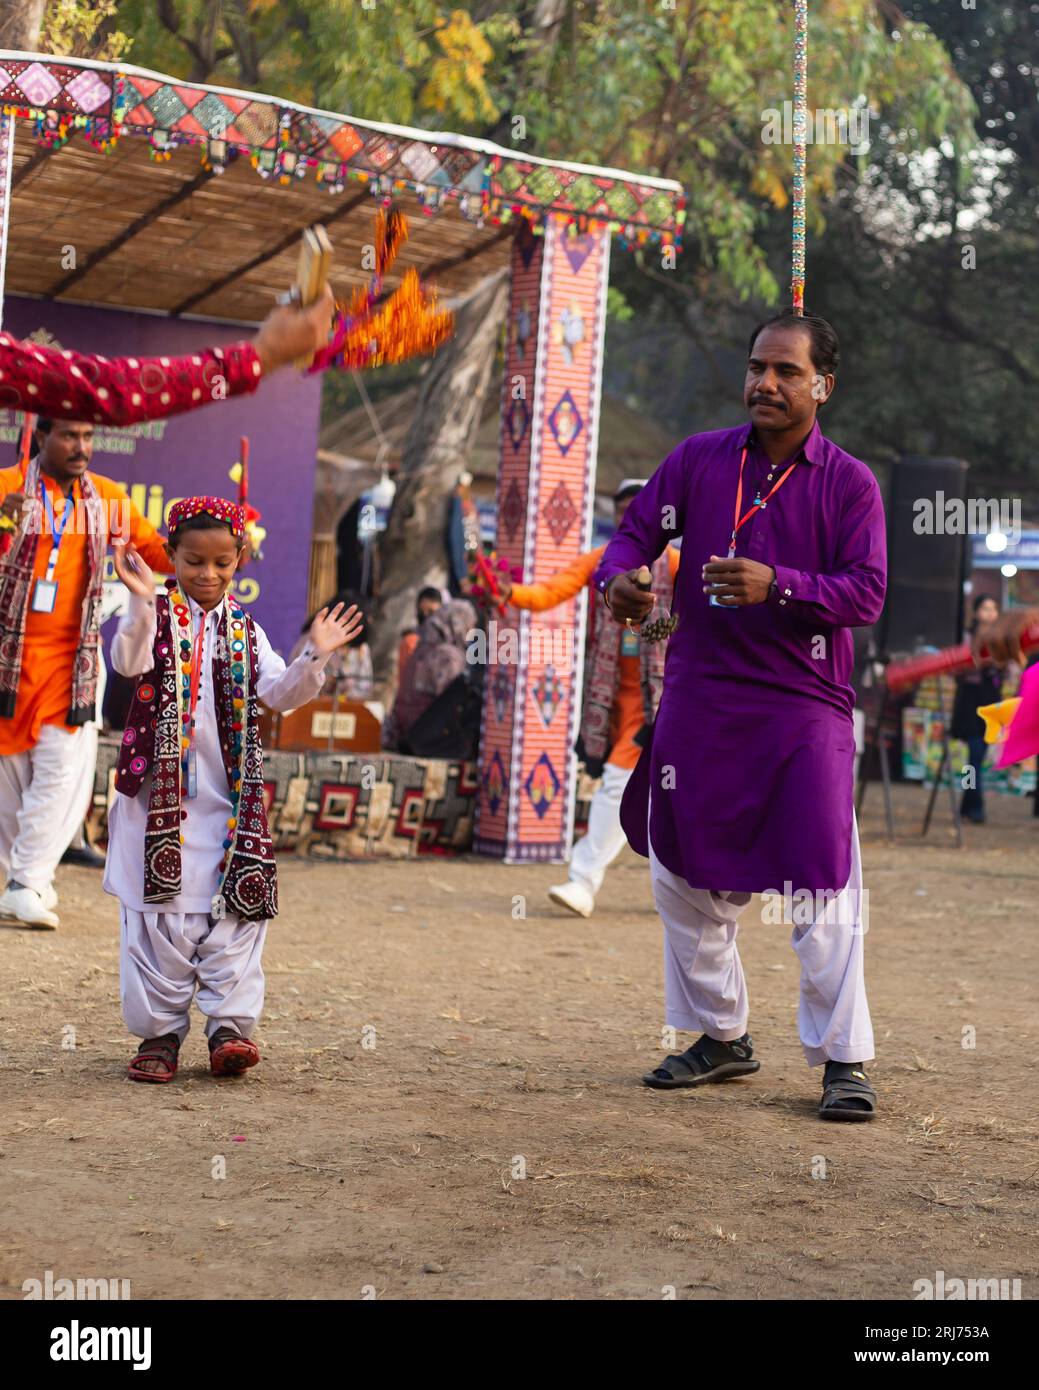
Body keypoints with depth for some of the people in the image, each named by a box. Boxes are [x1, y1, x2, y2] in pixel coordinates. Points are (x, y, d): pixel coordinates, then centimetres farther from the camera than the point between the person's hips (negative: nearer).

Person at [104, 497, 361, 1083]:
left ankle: (230, 1024, 5)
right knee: (162, 914, 0)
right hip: (161, 794, -3)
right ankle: (160, 1031, 9)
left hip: (230, 800, 3)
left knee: (237, 912, 0)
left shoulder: (245, 630, 11)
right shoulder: (158, 616, 0)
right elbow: (130, 661, -20)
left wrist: (314, 659, -13)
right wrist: (142, 601, -34)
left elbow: (279, 692, 3)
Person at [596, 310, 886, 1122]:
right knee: (685, 876, 11)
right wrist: (619, 577, -15)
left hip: (805, 706, -3)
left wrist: (777, 586, -25)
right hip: (699, 701, 4)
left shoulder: (850, 483, -2)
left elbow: (867, 593, -10)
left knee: (822, 887, -6)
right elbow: (638, 530, 8)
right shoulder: (700, 459, 6)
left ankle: (843, 1060, 5)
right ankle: (722, 1037, 29)